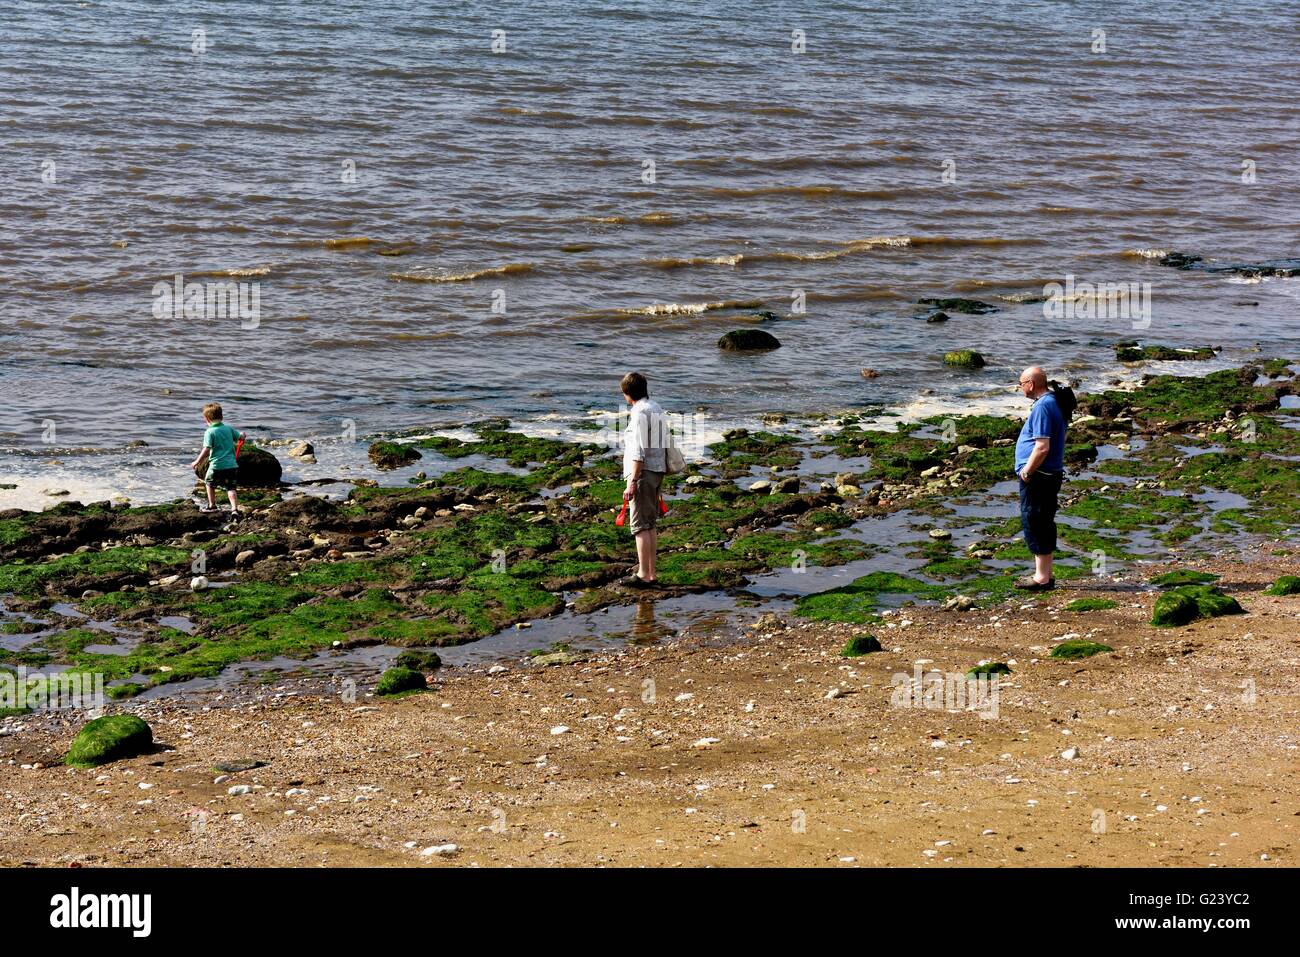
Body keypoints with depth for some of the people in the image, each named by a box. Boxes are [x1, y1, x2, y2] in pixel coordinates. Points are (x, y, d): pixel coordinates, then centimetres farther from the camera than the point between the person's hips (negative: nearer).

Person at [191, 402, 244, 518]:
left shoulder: (210, 432, -9)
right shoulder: (228, 429, 7)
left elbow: (206, 450, -15)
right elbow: (240, 437, 20)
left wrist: (197, 462, -7)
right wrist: (242, 435, 44)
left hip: (217, 466, -4)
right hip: (232, 465, 4)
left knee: (209, 482, 21)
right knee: (230, 488, 4)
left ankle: (212, 505, 31)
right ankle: (235, 509, -12)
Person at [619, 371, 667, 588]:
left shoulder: (640, 414, -16)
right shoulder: (657, 409, 13)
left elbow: (638, 452, -20)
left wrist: (632, 482, -20)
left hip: (643, 472, -10)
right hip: (657, 470, 10)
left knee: (640, 525, -6)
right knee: (651, 523, 14)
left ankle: (644, 575, -6)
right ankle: (650, 571, 20)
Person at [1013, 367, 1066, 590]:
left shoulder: (1042, 407, -19)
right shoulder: (1054, 402, 13)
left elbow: (1042, 447, -26)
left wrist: (1027, 471, -15)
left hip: (1037, 477, -10)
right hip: (1052, 474, 10)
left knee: (1033, 524, -3)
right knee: (1044, 524, 15)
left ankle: (1042, 577, 1)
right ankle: (1045, 574, 22)